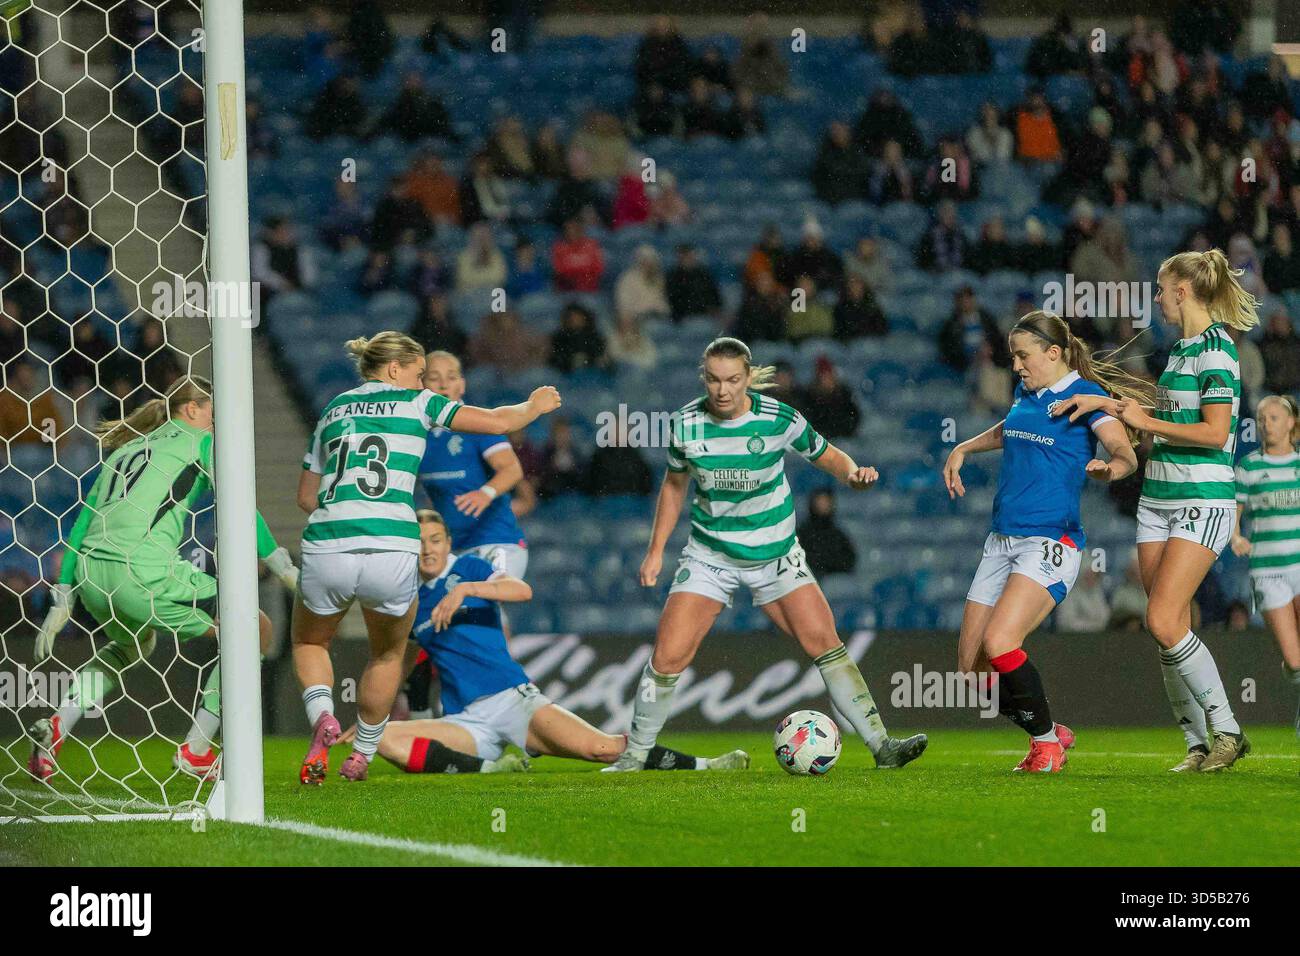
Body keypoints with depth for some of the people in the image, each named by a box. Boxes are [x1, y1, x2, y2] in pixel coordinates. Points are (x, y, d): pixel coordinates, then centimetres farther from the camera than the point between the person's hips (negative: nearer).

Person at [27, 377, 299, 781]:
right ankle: (194, 752, 4)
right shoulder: (199, 442, 10)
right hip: (145, 572, -7)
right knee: (255, 629, 7)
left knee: (132, 645, 39)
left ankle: (57, 725, 15)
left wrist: (62, 602, 25)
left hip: (91, 578, 8)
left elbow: (81, 525, 25)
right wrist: (282, 565, 6)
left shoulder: (123, 450, 28)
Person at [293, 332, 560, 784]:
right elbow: (495, 421, 12)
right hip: (391, 553, -2)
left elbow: (306, 497, 24)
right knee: (388, 652, 27)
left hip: (327, 548, 2)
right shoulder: (415, 404, 9)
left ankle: (322, 717, -2)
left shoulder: (333, 411, 19)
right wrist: (534, 407, 31)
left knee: (309, 642, 27)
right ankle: (362, 755, 30)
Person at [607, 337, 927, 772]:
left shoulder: (778, 418, -13)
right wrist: (655, 550, 7)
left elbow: (827, 456, 2)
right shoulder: (686, 424, -9)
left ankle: (881, 745, -3)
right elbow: (674, 485, 9)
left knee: (825, 643, -10)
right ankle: (635, 754, 6)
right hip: (709, 556, 0)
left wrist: (854, 474, -21)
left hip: (775, 555, 0)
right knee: (668, 656, -11)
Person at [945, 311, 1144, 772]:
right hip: (1002, 540, 8)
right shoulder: (1026, 393, 15)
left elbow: (1125, 453, -19)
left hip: (1049, 542, -8)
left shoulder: (1085, 394, -6)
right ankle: (1051, 733, 19)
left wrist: (1110, 468, -40)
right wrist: (962, 449, 31)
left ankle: (1046, 742, -7)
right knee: (971, 662, 1)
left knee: (999, 643, -26)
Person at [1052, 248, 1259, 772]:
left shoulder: (1215, 348, -13)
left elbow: (1215, 431, -20)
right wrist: (1105, 401, 18)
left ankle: (1227, 729, -9)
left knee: (1164, 621, -18)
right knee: (1171, 630, 3)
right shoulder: (1179, 349, 14)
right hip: (1158, 499, 9)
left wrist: (1146, 422, -12)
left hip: (1203, 499, -9)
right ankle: (1198, 745, 7)